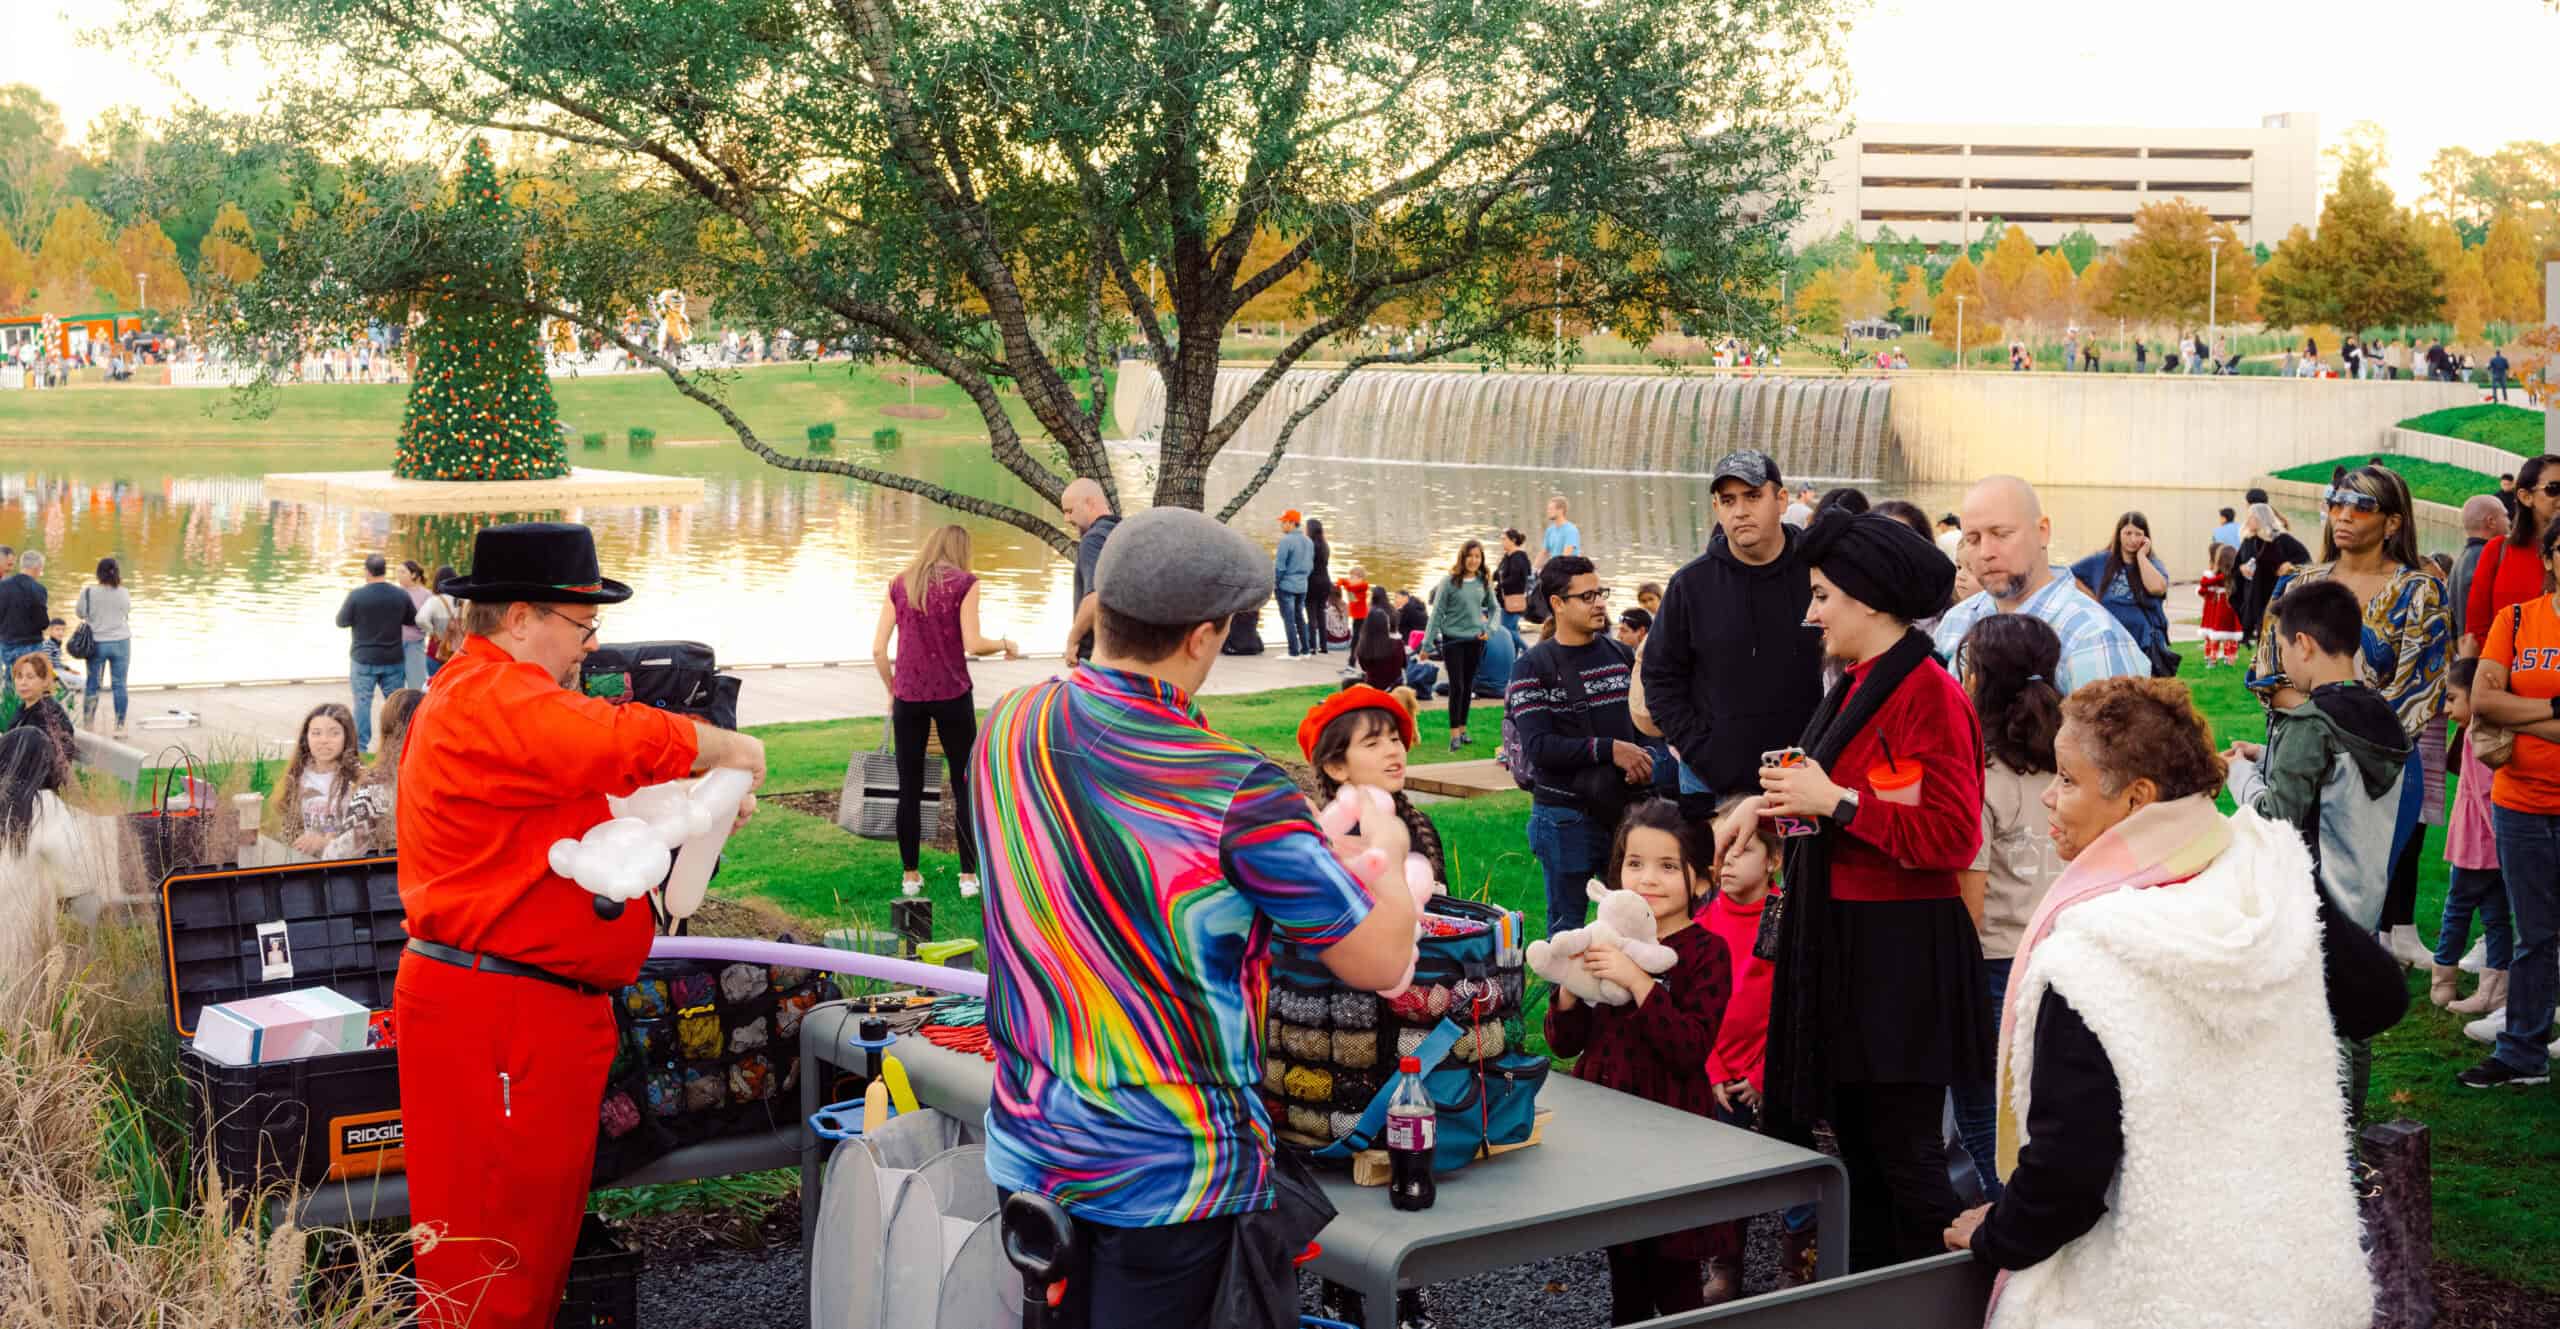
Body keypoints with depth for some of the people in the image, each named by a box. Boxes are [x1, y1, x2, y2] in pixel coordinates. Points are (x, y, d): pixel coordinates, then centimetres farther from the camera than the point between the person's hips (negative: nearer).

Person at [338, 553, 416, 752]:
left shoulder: (356, 595, -13)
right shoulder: (401, 595, -4)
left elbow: (341, 622, -3)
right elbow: (413, 620, 8)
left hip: (364, 660, -2)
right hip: (393, 660, 2)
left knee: (363, 702, 6)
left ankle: (361, 745, 8)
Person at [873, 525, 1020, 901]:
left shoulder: (899, 585, 7)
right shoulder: (964, 583, -3)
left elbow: (878, 649, 3)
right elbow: (972, 644, -10)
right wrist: (1005, 644, 8)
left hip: (908, 696, 3)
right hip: (952, 695, -3)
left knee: (909, 788, 10)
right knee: (964, 785, 8)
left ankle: (910, 876, 14)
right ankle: (969, 875, 8)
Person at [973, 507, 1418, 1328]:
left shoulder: (1006, 728, -5)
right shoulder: (1237, 794, -24)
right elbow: (1380, 962, -15)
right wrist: (1384, 856, 6)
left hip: (1026, 1148, 5)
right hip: (1164, 1174, -5)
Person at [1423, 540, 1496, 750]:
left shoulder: (1484, 582, 3)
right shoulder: (1450, 582, -9)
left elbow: (1494, 608, 14)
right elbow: (1437, 612, -8)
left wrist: (1490, 629, -4)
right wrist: (1427, 643, -9)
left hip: (1475, 639, 4)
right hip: (1453, 639, -4)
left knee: (1468, 686, 11)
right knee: (1457, 686, -7)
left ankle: (1462, 729, 21)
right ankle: (1454, 734, -3)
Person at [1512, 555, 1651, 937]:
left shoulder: (1620, 654, 9)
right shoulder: (1533, 667, -6)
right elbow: (1538, 746, -16)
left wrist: (1642, 761, -6)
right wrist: (1610, 750, -21)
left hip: (1623, 807, 4)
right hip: (1566, 816, -4)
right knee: (1567, 927, 7)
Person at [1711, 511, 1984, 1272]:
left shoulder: (1928, 694, -16)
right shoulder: (1857, 686, 13)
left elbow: (1952, 836, -22)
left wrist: (1835, 801, -19)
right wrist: (1769, 801, 8)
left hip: (1899, 949, -9)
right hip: (1842, 937, 9)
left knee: (1905, 1153, -1)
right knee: (1855, 1142, 16)